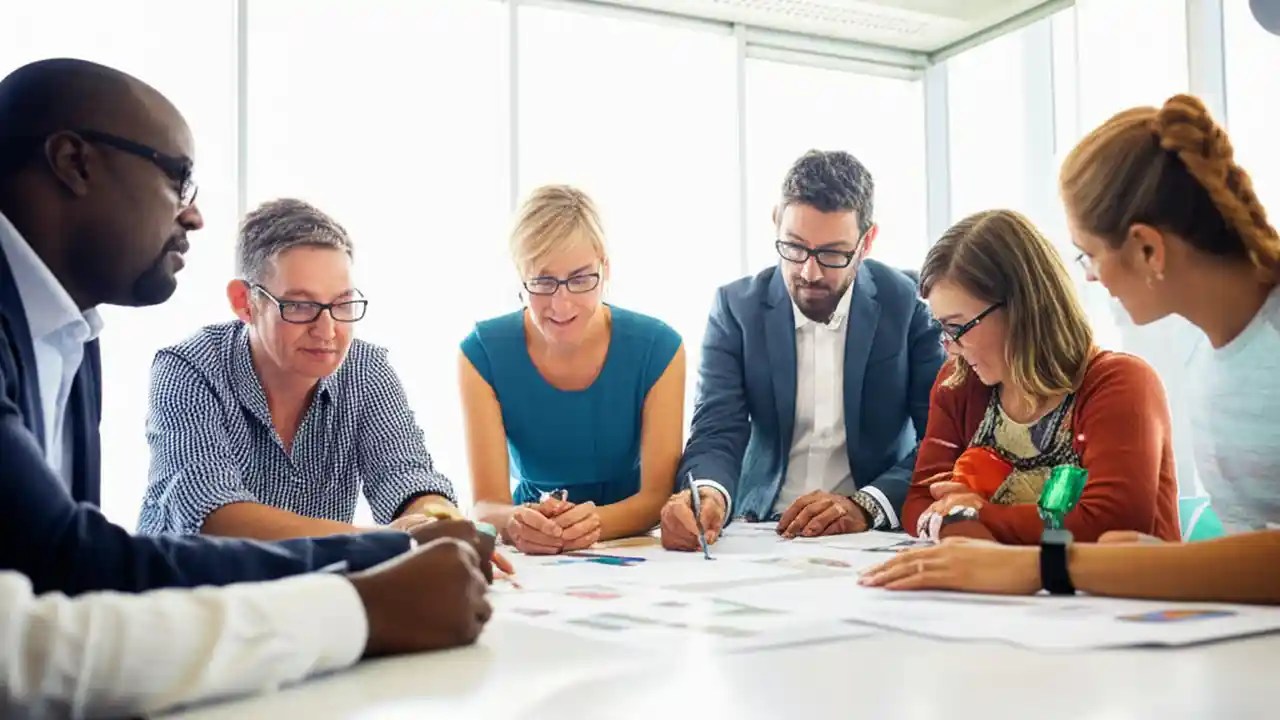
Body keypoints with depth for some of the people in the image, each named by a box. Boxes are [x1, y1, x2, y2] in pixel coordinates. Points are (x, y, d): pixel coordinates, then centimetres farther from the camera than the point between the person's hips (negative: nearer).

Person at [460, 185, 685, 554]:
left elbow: (658, 495, -13)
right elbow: (487, 504, -15)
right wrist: (516, 523, -37)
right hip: (532, 554, 2)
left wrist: (597, 522, -34)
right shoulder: (484, 353, -11)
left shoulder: (657, 348, -11)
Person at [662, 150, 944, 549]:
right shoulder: (737, 307, -2)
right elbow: (717, 434, -8)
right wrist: (708, 494, -30)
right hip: (762, 533, 0)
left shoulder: (911, 305, -5)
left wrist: (866, 505, -24)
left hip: (880, 534, 1)